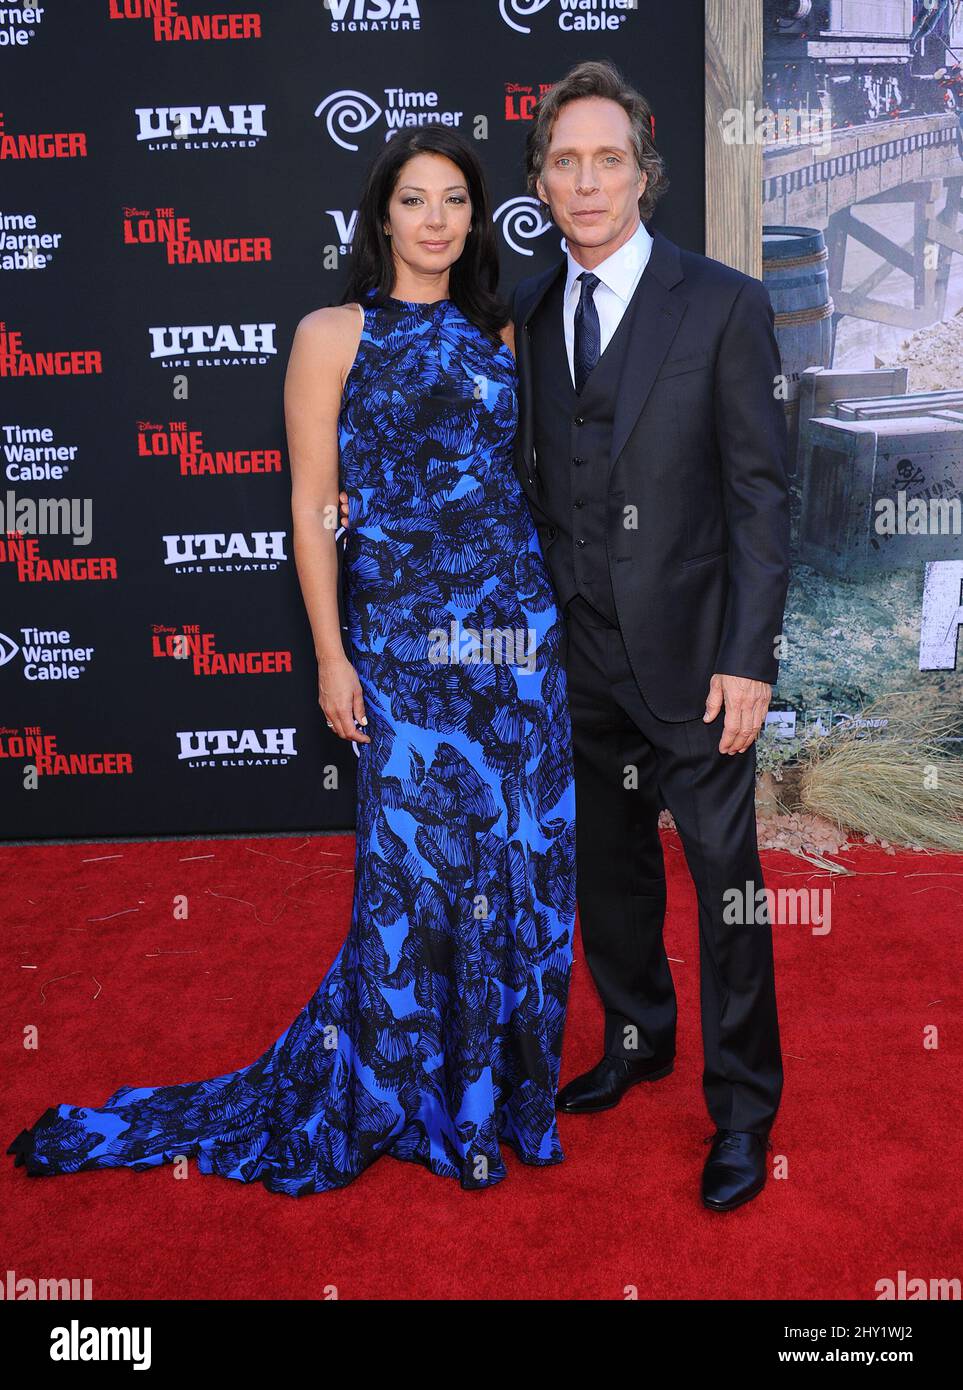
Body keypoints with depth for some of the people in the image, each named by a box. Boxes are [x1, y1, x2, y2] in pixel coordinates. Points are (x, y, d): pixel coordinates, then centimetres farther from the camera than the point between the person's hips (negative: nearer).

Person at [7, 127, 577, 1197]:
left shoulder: (497, 335, 13)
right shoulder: (332, 335, 1)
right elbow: (313, 508, -2)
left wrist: (551, 609, 10)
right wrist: (332, 658, -6)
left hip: (520, 623, 5)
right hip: (402, 631, -4)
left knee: (519, 853, 7)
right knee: (412, 865, -1)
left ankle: (501, 1078, 29)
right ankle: (384, 1093, 23)